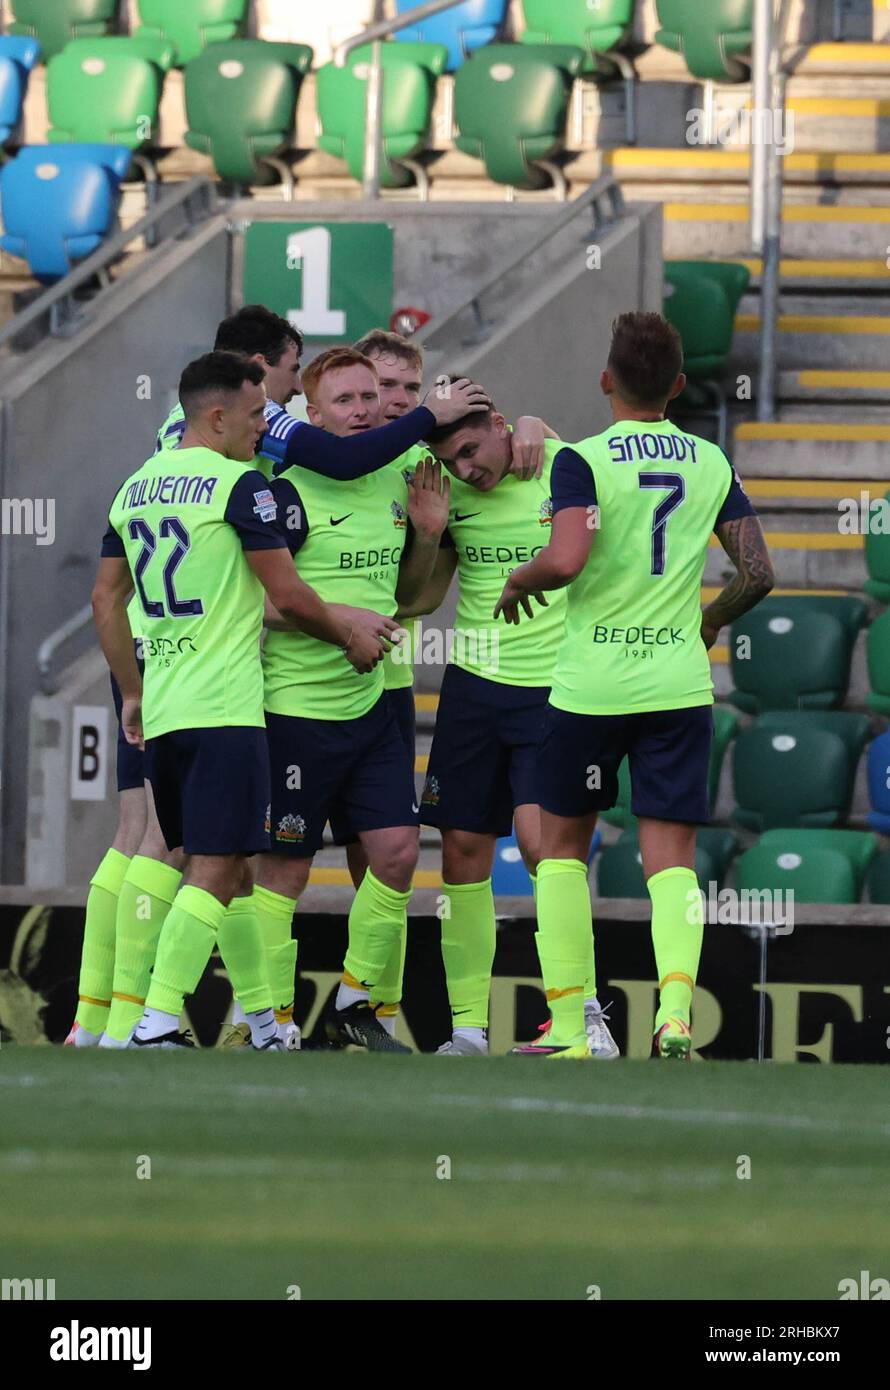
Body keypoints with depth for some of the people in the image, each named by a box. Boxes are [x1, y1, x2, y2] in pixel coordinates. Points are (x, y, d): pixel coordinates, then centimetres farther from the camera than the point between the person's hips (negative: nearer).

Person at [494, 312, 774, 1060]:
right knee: (671, 854, 2)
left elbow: (565, 561, -24)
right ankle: (675, 1011, -20)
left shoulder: (584, 461, -9)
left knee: (563, 842, 13)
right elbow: (758, 573, 2)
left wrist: (519, 581, -3)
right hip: (679, 683, 3)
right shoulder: (712, 464, 4)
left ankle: (568, 1027, 10)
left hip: (591, 683, -3)